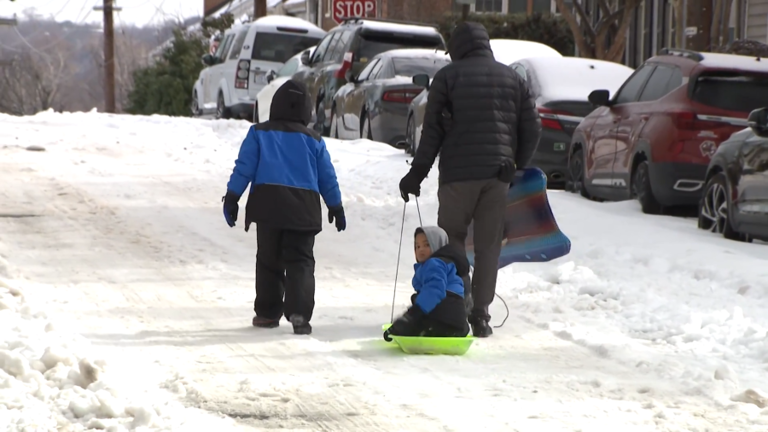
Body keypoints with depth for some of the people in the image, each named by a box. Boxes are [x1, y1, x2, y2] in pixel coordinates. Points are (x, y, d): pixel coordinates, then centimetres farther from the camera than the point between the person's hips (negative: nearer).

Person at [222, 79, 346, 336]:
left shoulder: (259, 133, 8)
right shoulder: (313, 140, 12)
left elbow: (244, 168, 1)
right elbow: (327, 177, 15)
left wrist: (231, 198, 3)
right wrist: (336, 208, 25)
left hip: (268, 203, 0)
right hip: (304, 207, 0)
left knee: (268, 260, 12)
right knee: (300, 261, -1)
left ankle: (268, 313, 16)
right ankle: (299, 312, -20)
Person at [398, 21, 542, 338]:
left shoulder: (448, 76, 1)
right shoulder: (513, 79, 12)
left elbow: (432, 130, -2)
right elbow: (532, 128, 11)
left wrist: (417, 173, 2)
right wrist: (517, 167, 19)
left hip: (458, 172, -3)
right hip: (498, 172, 3)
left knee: (451, 239, 8)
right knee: (488, 245, 6)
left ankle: (460, 301, -7)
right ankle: (480, 314, 4)